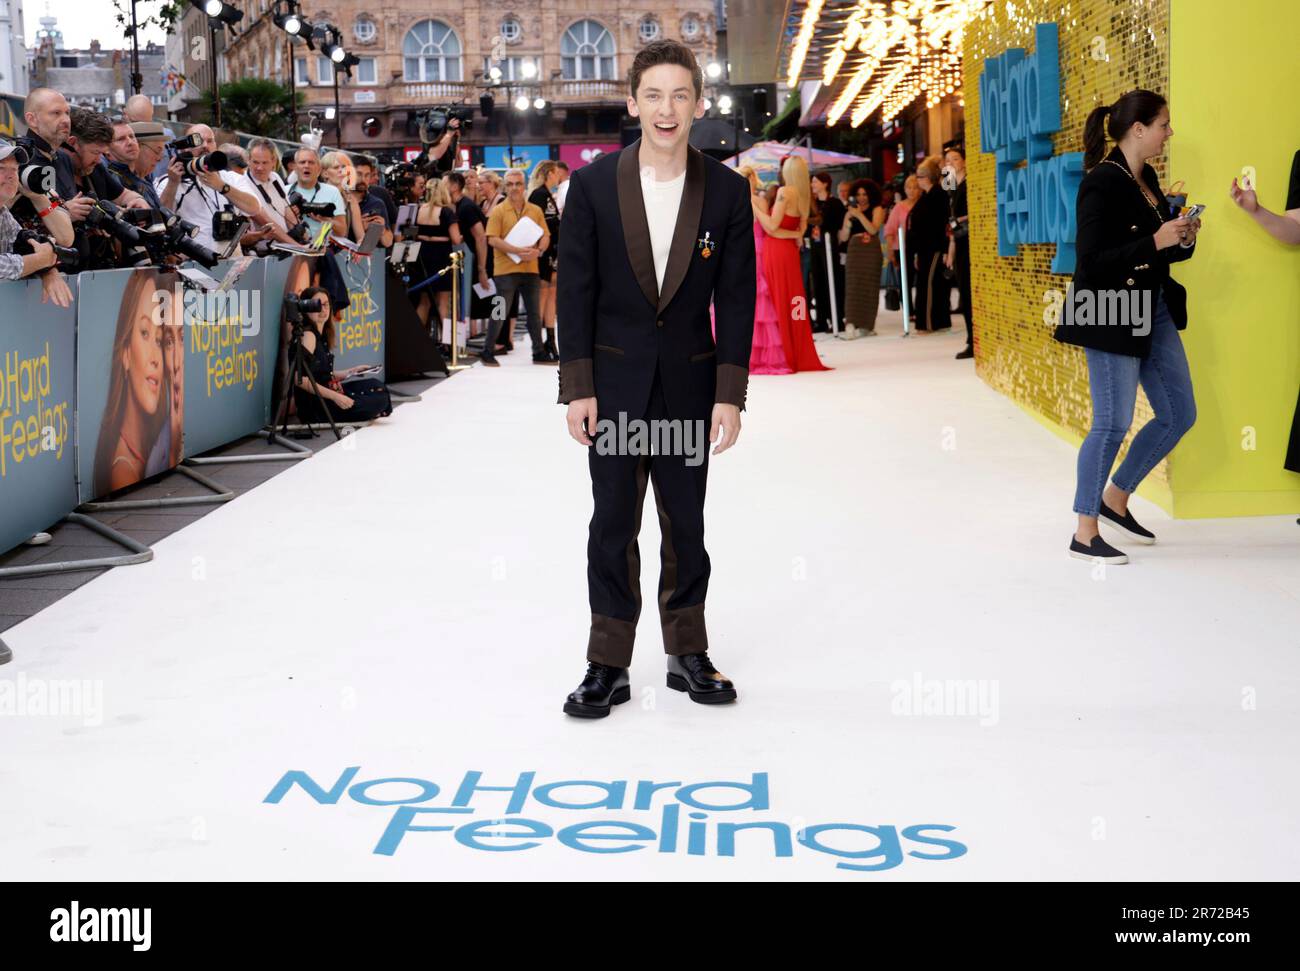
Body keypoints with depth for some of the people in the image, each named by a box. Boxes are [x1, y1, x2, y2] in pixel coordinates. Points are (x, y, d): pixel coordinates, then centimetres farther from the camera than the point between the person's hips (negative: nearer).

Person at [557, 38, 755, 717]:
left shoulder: (727, 191, -2)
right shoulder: (594, 184, -4)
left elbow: (736, 298, -1)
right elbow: (576, 289, -3)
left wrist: (729, 394, -7)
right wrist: (578, 387, -8)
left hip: (689, 384, 1)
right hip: (615, 382, -1)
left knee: (686, 523, 11)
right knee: (613, 524, 5)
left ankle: (687, 654, 24)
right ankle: (608, 666, 14)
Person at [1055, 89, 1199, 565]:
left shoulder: (1146, 179, 10)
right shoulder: (1102, 183, -16)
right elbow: (1094, 260, -21)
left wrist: (1182, 239, -2)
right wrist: (1156, 242, -22)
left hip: (1154, 313, 9)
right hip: (1111, 316, -9)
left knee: (1179, 414, 11)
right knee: (1112, 424, -4)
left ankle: (1115, 498, 27)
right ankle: (1085, 534, 8)